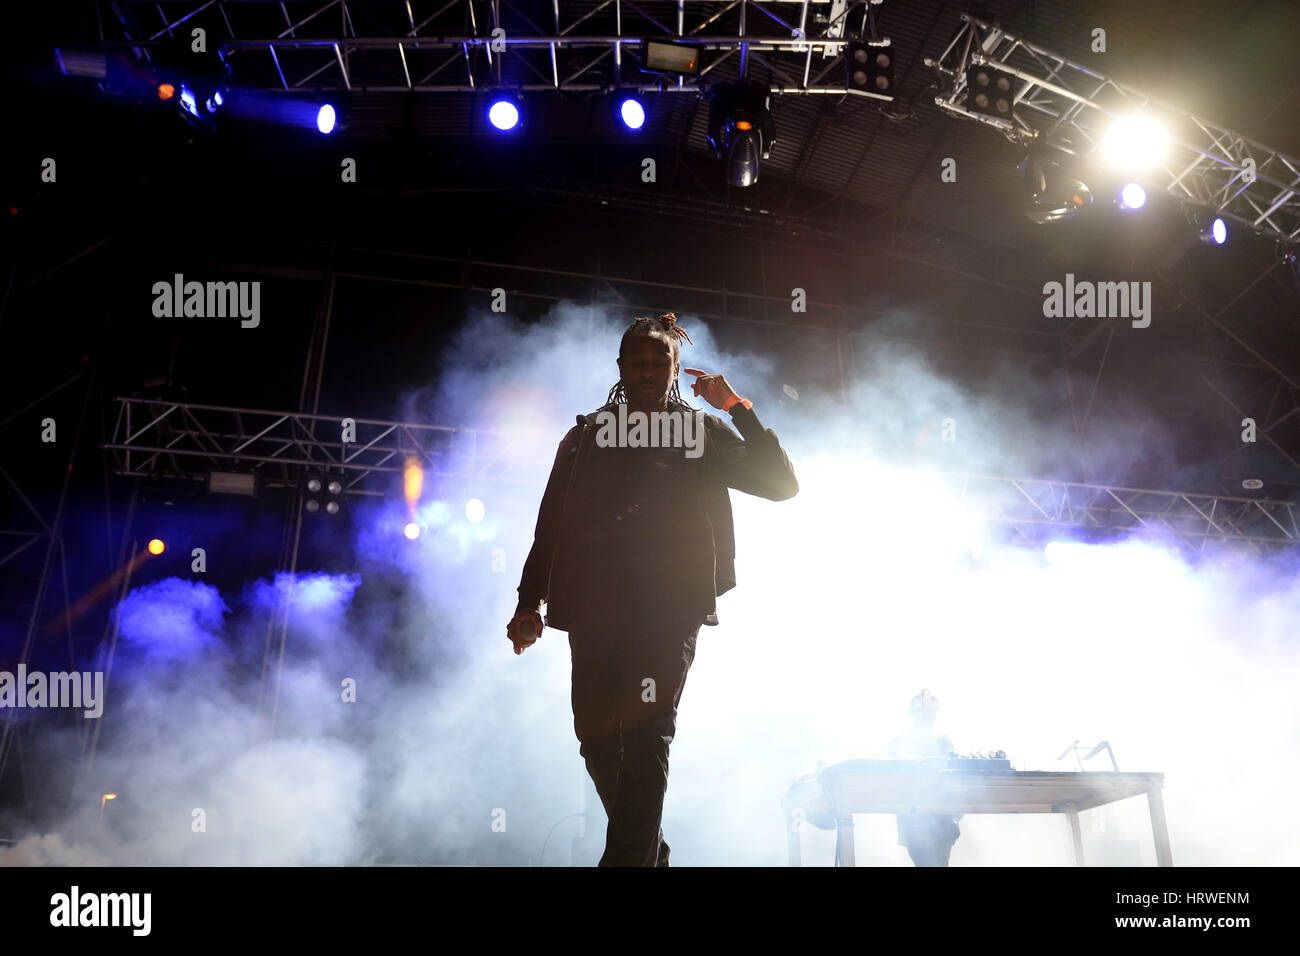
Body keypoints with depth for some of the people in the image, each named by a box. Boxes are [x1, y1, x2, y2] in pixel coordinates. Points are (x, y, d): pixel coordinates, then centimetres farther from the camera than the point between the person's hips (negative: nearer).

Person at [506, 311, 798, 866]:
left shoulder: (704, 431, 16)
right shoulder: (585, 436, 21)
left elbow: (781, 483, 9)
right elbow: (550, 525, 17)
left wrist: (739, 409, 3)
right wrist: (529, 603, 6)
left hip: (670, 606, -2)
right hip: (594, 606, 3)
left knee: (646, 733, -18)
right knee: (598, 740, 2)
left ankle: (627, 857, -17)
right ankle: (649, 852, 21)